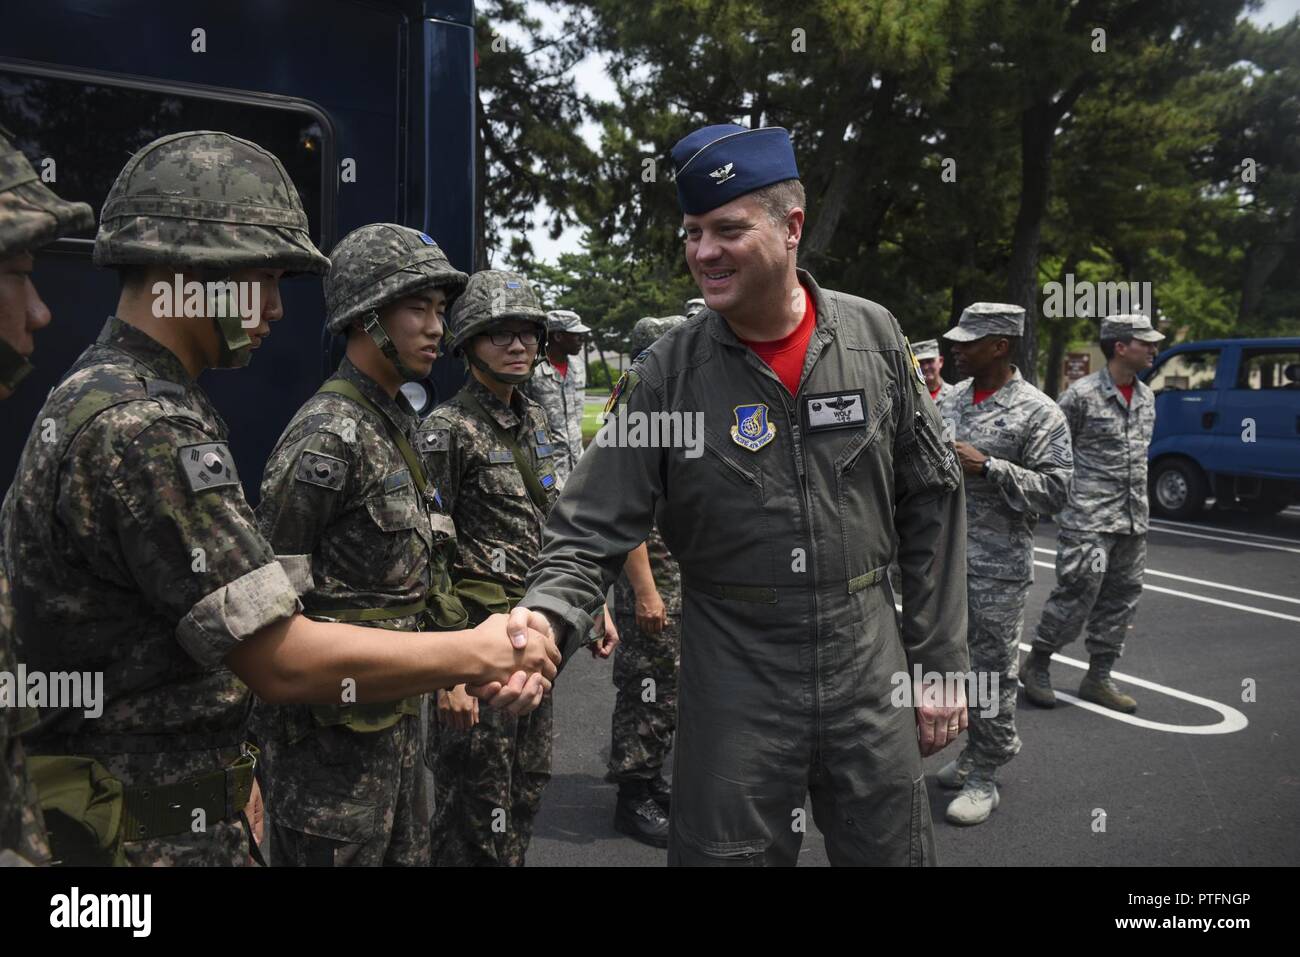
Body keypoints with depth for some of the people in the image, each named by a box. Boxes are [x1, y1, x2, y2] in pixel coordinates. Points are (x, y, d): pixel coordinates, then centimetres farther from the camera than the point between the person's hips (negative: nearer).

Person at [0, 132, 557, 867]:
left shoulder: (100, 395, 8)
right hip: (154, 831, -9)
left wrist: (224, 766, 15)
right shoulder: (142, 428, -24)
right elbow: (285, 661, -26)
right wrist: (479, 653, -17)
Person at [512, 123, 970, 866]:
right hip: (734, 672, -1)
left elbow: (930, 502, 3)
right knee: (729, 850, 9)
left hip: (869, 662, 2)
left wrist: (941, 663, 3)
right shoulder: (667, 374, -7)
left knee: (893, 847, 15)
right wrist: (545, 620, -28)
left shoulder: (874, 337, -2)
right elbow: (594, 532, -7)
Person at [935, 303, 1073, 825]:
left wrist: (988, 466, -20)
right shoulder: (952, 398, 10)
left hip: (998, 568, -6)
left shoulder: (1037, 412, -9)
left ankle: (984, 776, 15)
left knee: (992, 672, 2)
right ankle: (977, 749, 33)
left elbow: (1055, 489, -14)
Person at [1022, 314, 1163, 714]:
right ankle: (1036, 665, 11)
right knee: (1076, 595, -7)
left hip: (1133, 520, 8)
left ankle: (1098, 678, 21)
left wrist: (1139, 507, 19)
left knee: (1121, 598, 10)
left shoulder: (1146, 397, 13)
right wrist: (1065, 496, -6)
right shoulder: (1082, 395, -10)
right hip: (1088, 519, -8)